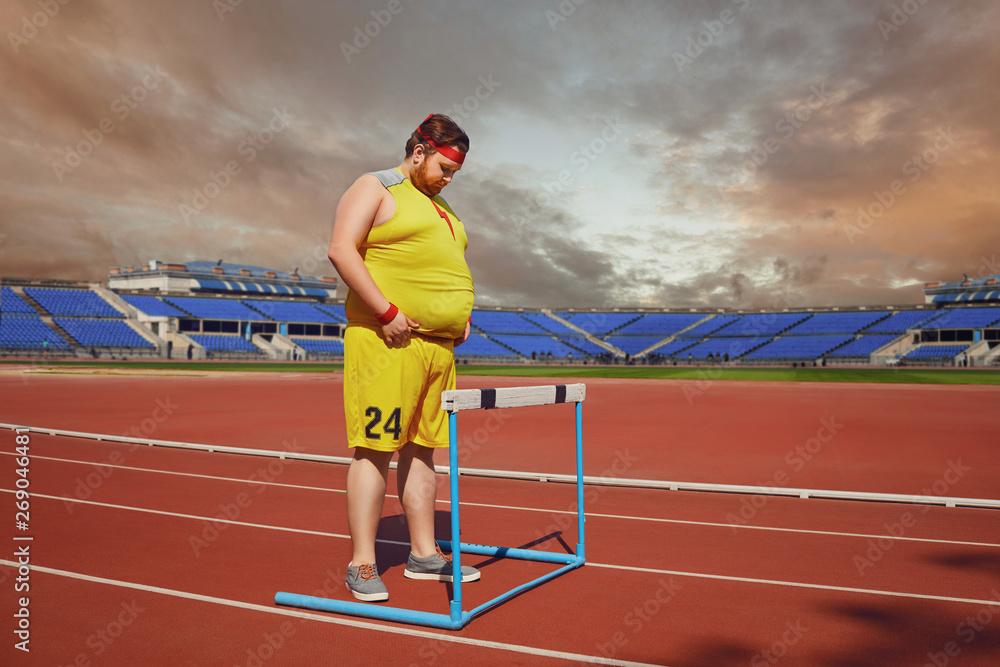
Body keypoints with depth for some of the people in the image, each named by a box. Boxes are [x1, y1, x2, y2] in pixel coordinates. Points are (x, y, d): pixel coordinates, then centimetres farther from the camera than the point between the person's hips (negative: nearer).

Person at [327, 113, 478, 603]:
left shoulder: (440, 206, 25)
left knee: (421, 447, 11)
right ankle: (362, 565, 1)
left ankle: (423, 554, 19)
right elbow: (341, 249, -14)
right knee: (375, 447, -6)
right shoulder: (376, 188, -1)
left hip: (439, 344, 8)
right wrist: (387, 312, -19)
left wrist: (460, 316, 14)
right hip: (386, 341, -8)